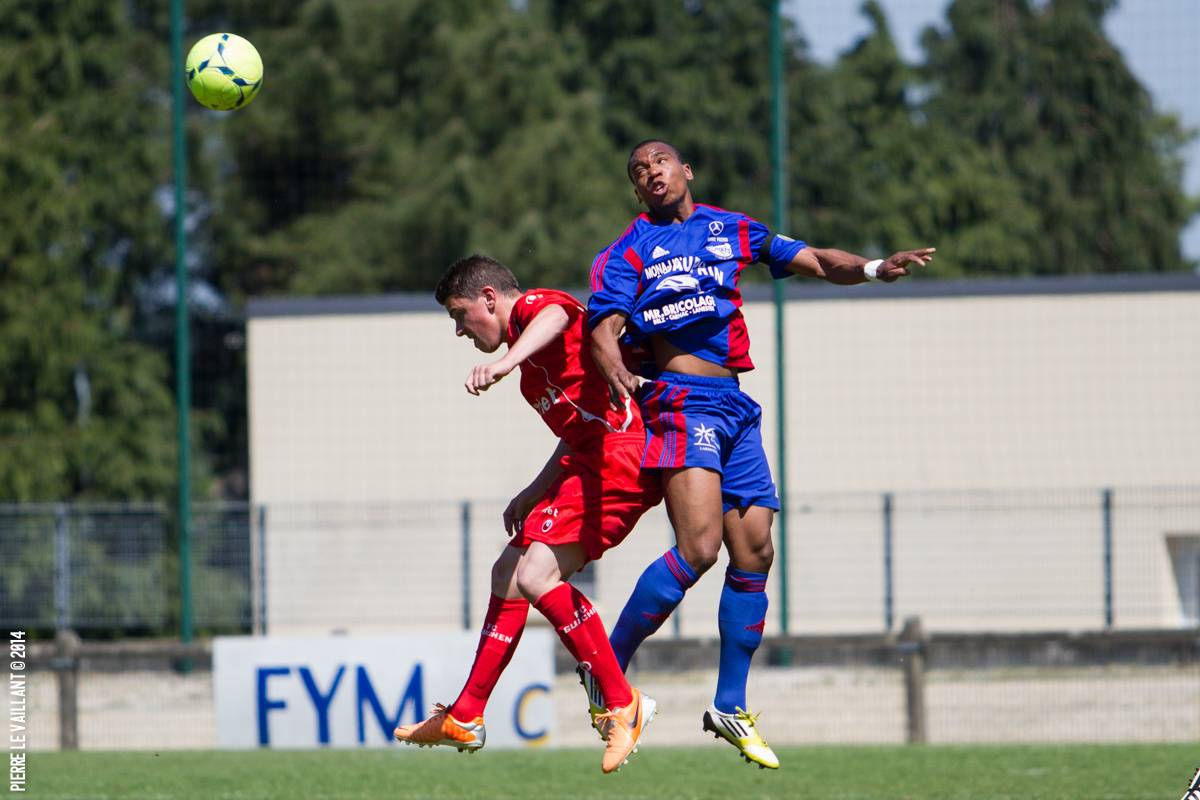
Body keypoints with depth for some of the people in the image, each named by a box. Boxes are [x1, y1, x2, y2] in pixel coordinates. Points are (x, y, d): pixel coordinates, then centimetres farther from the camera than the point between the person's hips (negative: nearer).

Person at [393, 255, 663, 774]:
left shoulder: (531, 305, -3)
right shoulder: (533, 362, 28)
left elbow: (554, 318, -29)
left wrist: (507, 361, -49)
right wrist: (534, 494, 19)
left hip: (619, 456, -11)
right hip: (592, 461, 11)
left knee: (535, 574, -21)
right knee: (508, 573, 15)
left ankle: (622, 706, -17)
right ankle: (465, 719, 23)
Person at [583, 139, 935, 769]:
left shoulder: (732, 230, 18)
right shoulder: (628, 251, 6)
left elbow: (814, 261, 18)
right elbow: (605, 327, -7)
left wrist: (874, 268, -2)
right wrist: (617, 375, -28)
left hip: (735, 409, 5)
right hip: (680, 402, -5)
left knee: (754, 554, 1)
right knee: (699, 546, -22)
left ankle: (731, 707, 12)